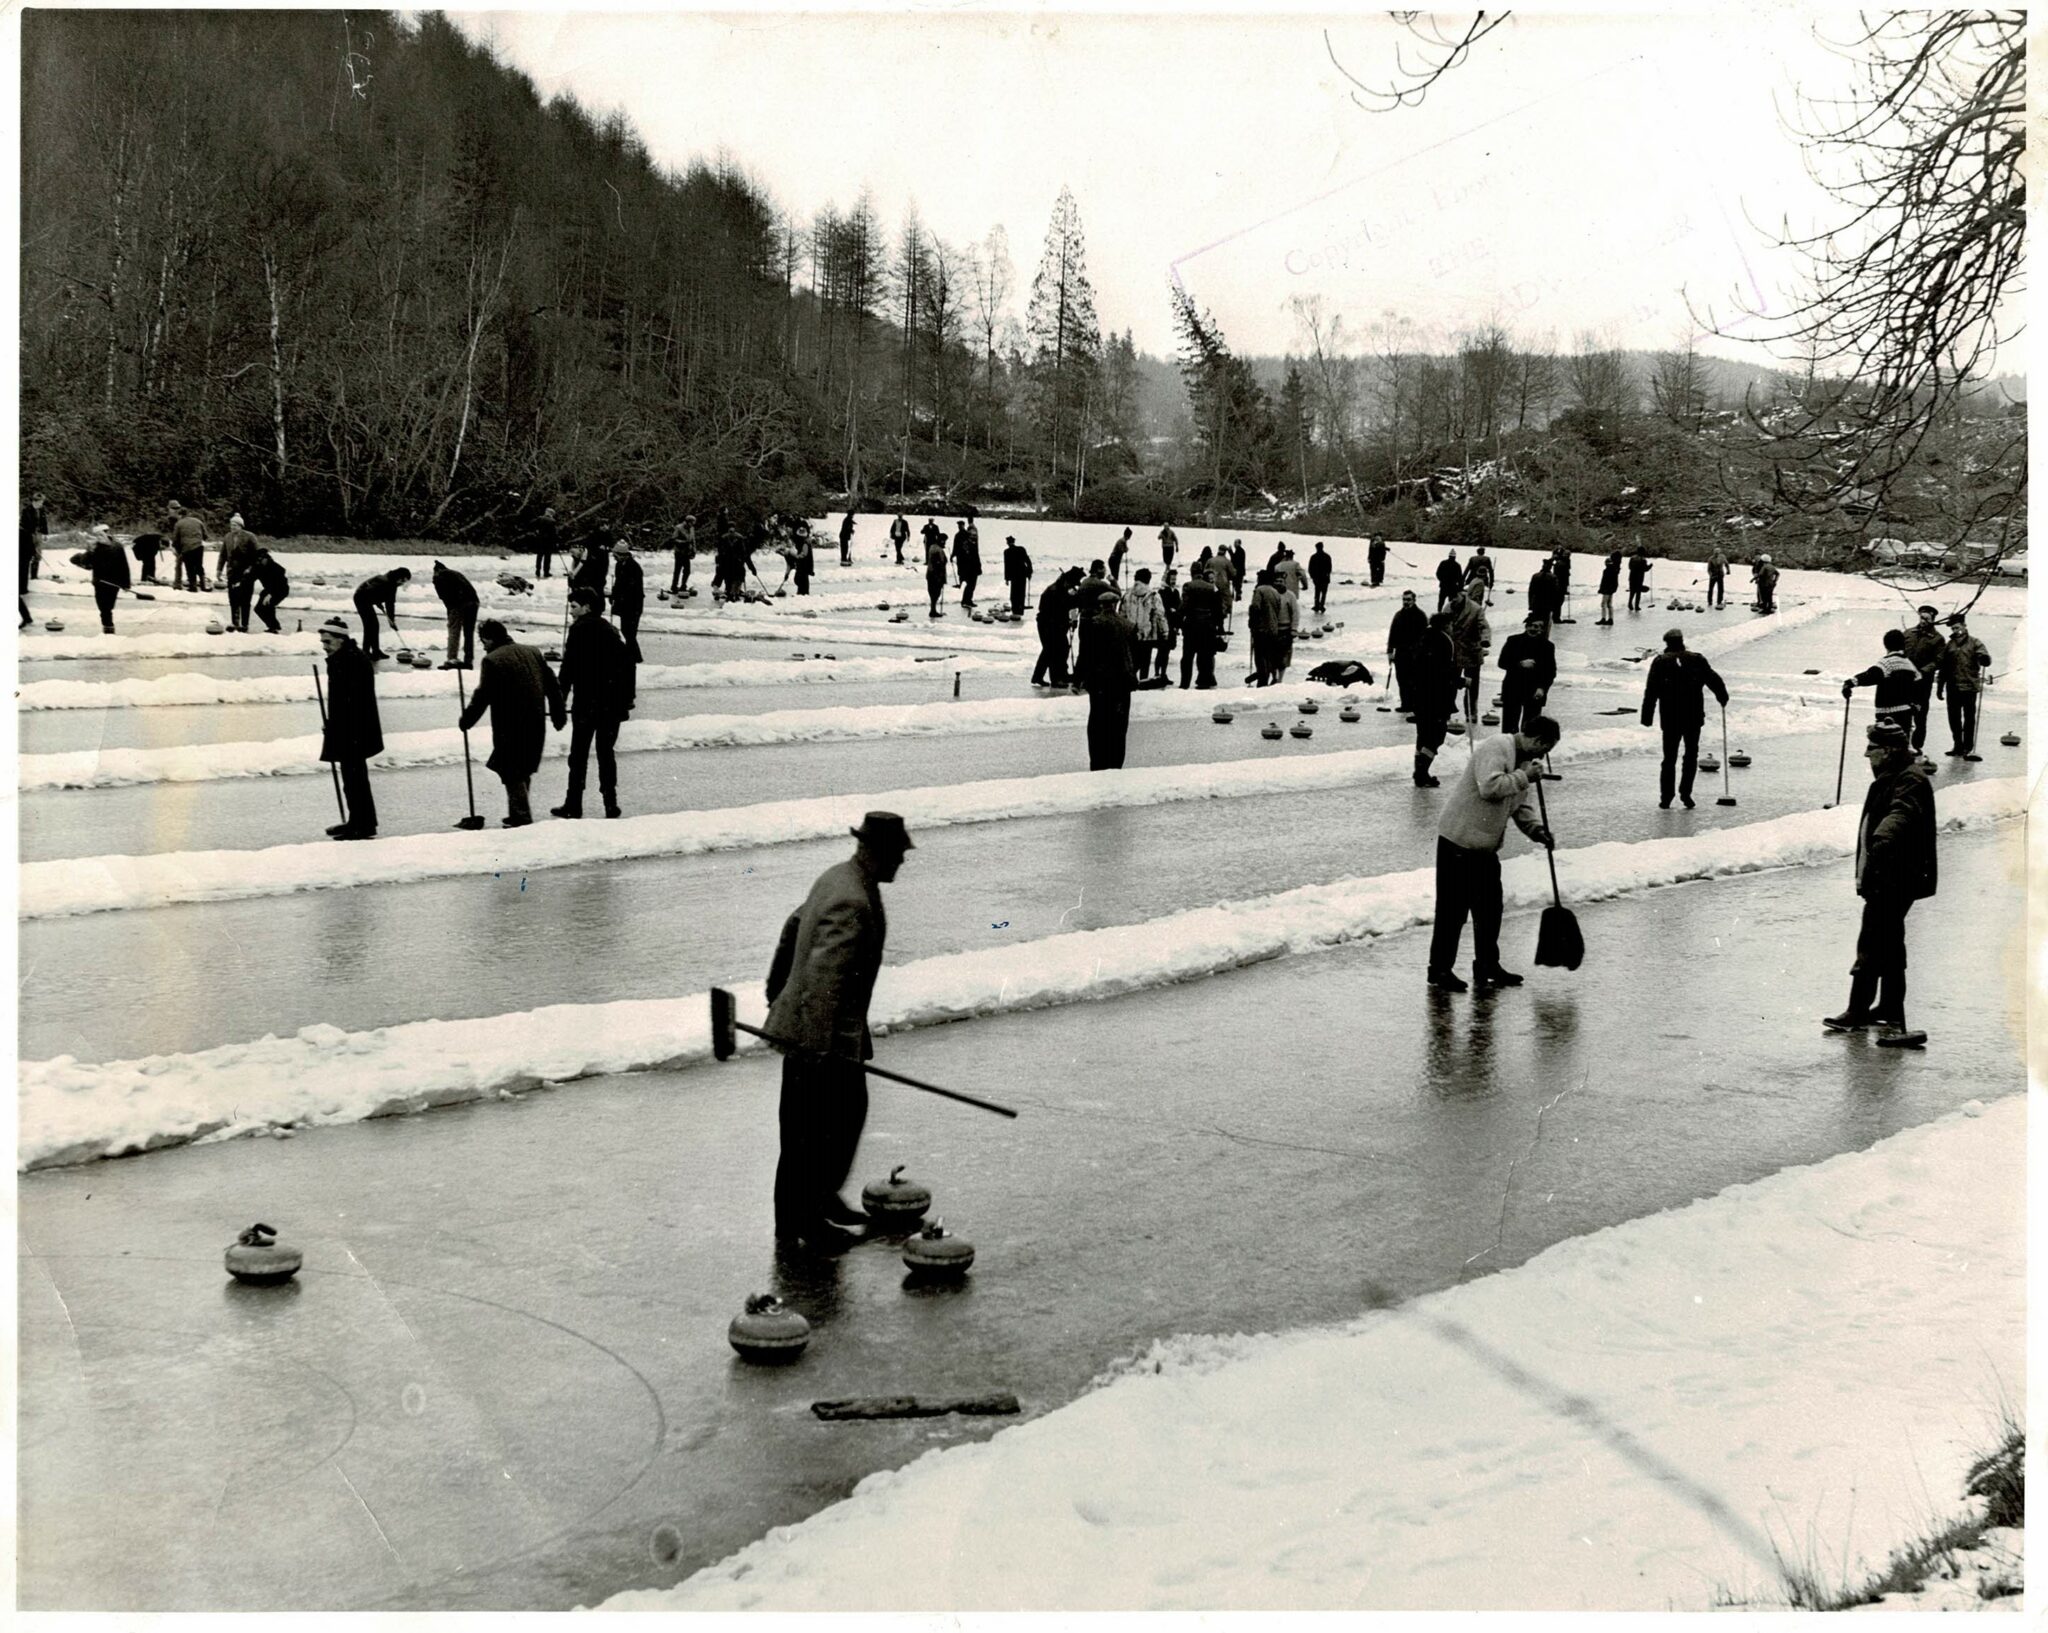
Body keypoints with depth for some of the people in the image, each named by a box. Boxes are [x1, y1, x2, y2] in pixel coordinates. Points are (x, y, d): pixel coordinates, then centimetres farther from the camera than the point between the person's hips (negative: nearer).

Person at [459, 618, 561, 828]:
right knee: (523, 771, 18)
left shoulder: (492, 660, -10)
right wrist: (558, 715, 20)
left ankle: (521, 818, -3)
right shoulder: (533, 652, 10)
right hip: (536, 724, 6)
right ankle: (520, 815, 24)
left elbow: (482, 696, -11)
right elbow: (552, 686, 12)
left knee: (511, 773, 2)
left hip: (509, 726, -6)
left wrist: (466, 721, 1)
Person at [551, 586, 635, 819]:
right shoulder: (610, 630, 10)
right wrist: (626, 700, 17)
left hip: (586, 703, -5)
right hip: (613, 703, 5)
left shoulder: (580, 629, -8)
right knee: (606, 752, 13)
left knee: (579, 755, 3)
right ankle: (611, 803, 11)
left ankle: (574, 805, 5)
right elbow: (627, 663, 11)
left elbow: (569, 668, -12)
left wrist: (560, 703, -8)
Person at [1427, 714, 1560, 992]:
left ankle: (1487, 967, 27)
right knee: (1453, 908, -3)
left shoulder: (1523, 760, 15)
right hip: (1459, 841, -10)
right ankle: (1440, 970, 5)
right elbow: (1490, 787, -30)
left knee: (1490, 907, 15)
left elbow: (1521, 804, 21)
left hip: (1486, 846, 10)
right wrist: (1523, 776, -20)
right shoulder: (1495, 748, -16)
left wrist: (1535, 828, 4)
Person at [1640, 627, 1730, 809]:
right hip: (1694, 717, 0)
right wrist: (1723, 698, 25)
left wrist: (1647, 717, 0)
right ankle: (1685, 792, 3)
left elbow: (1651, 692, -3)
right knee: (1691, 755, 13)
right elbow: (1714, 680, 7)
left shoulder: (1660, 662, 0)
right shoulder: (1696, 660, 3)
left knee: (1669, 758, 8)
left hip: (1670, 719, 0)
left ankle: (1666, 798, 5)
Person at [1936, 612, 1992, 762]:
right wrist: (1940, 687, 14)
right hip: (1953, 688, 4)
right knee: (1954, 718, 7)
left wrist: (1983, 658, -34)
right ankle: (1958, 746, 17)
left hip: (1970, 687, -4)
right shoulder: (1949, 645, 12)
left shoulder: (1974, 643, 0)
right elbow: (1943, 667, 15)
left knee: (1969, 718, 1)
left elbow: (1986, 660, -10)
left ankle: (1968, 748, 6)